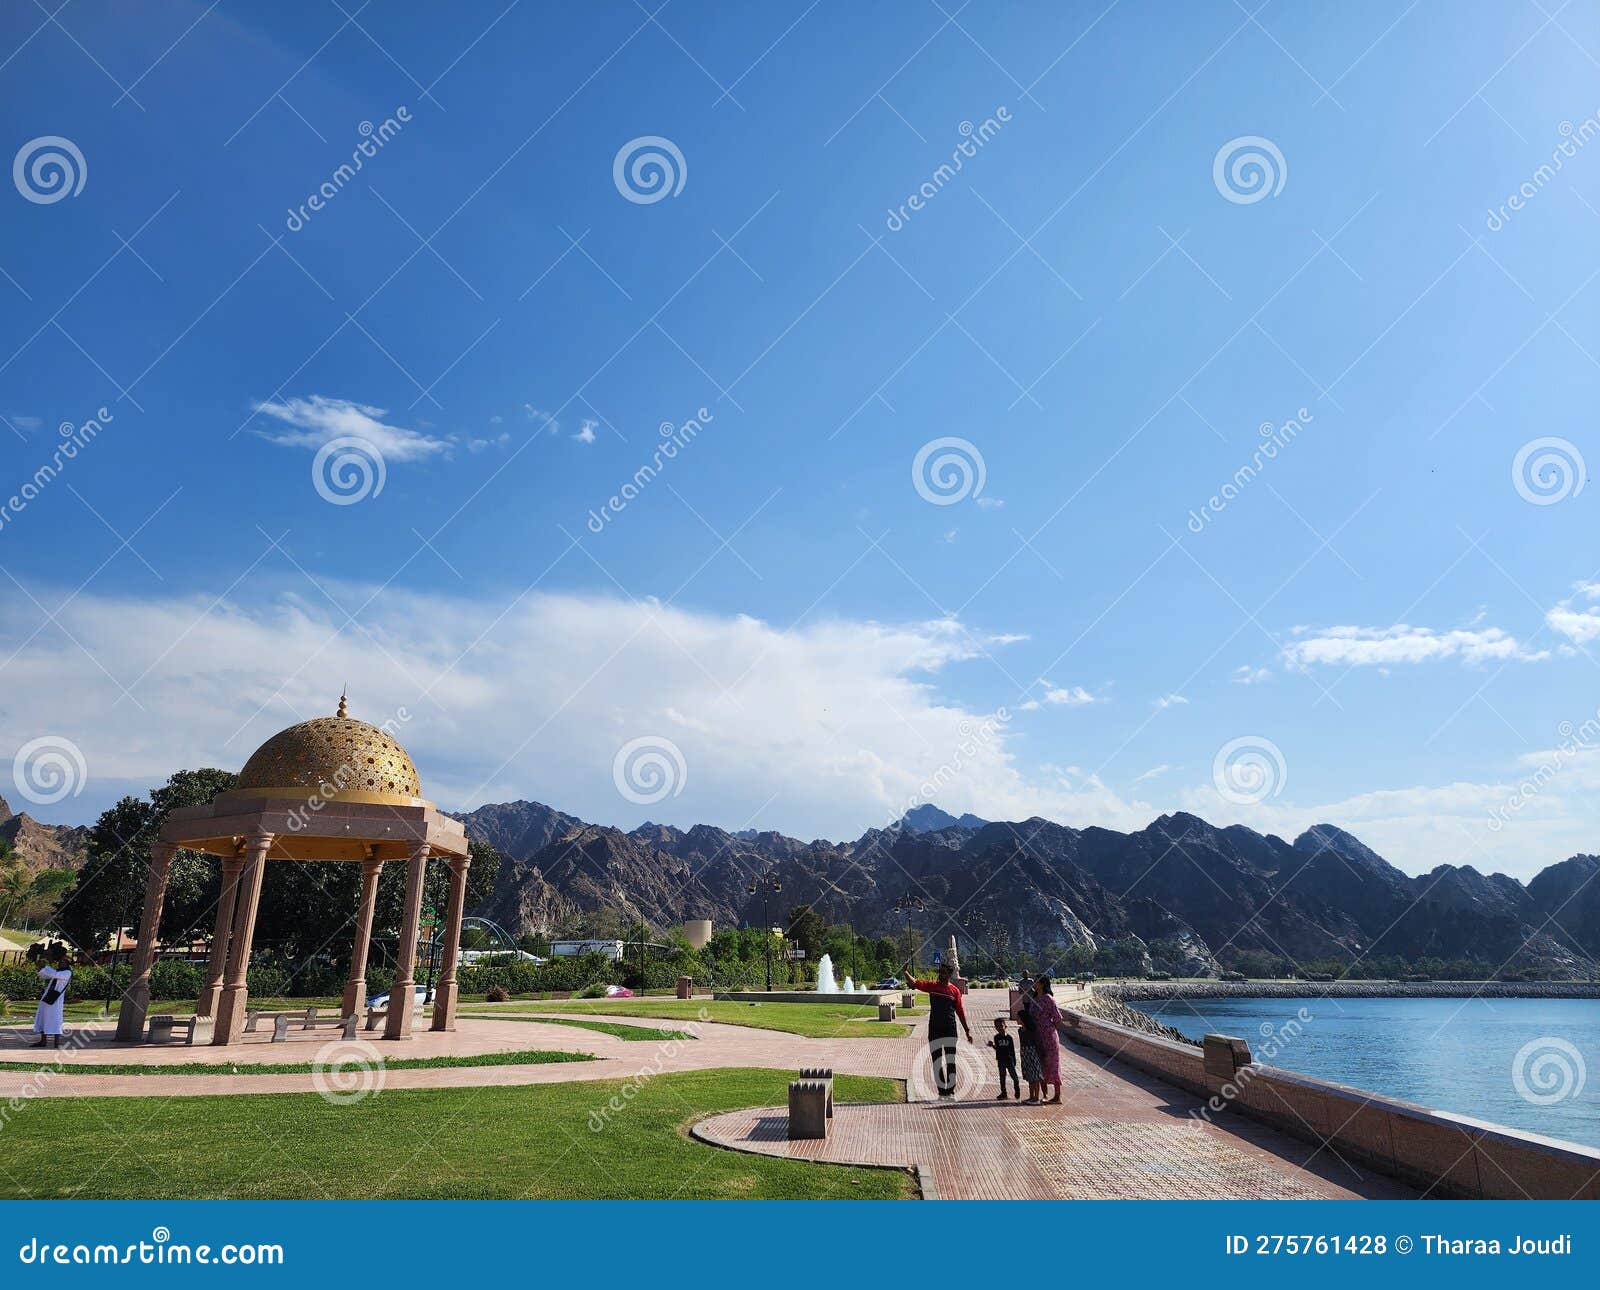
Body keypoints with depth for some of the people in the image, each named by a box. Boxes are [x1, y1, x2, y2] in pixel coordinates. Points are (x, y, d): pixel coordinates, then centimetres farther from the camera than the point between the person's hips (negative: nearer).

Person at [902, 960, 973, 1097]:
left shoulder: (955, 990, 1)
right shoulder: (932, 986, 1)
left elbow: (960, 1012, 6)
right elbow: (915, 983, -11)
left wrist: (967, 1030, 5)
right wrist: (905, 972, -28)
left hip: (950, 1030, -1)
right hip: (934, 1029, 1)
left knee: (950, 1062, 4)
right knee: (937, 1063, 4)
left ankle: (951, 1091, 13)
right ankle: (941, 1091, 11)